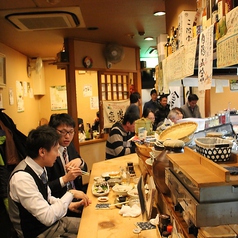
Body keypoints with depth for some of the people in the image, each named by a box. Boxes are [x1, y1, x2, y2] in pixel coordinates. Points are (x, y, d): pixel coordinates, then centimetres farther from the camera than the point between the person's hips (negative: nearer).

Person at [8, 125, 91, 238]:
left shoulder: (40, 168, -4)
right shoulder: (22, 178, -29)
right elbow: (47, 217, -28)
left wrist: (68, 204, -1)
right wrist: (71, 194, -20)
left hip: (52, 221, 7)